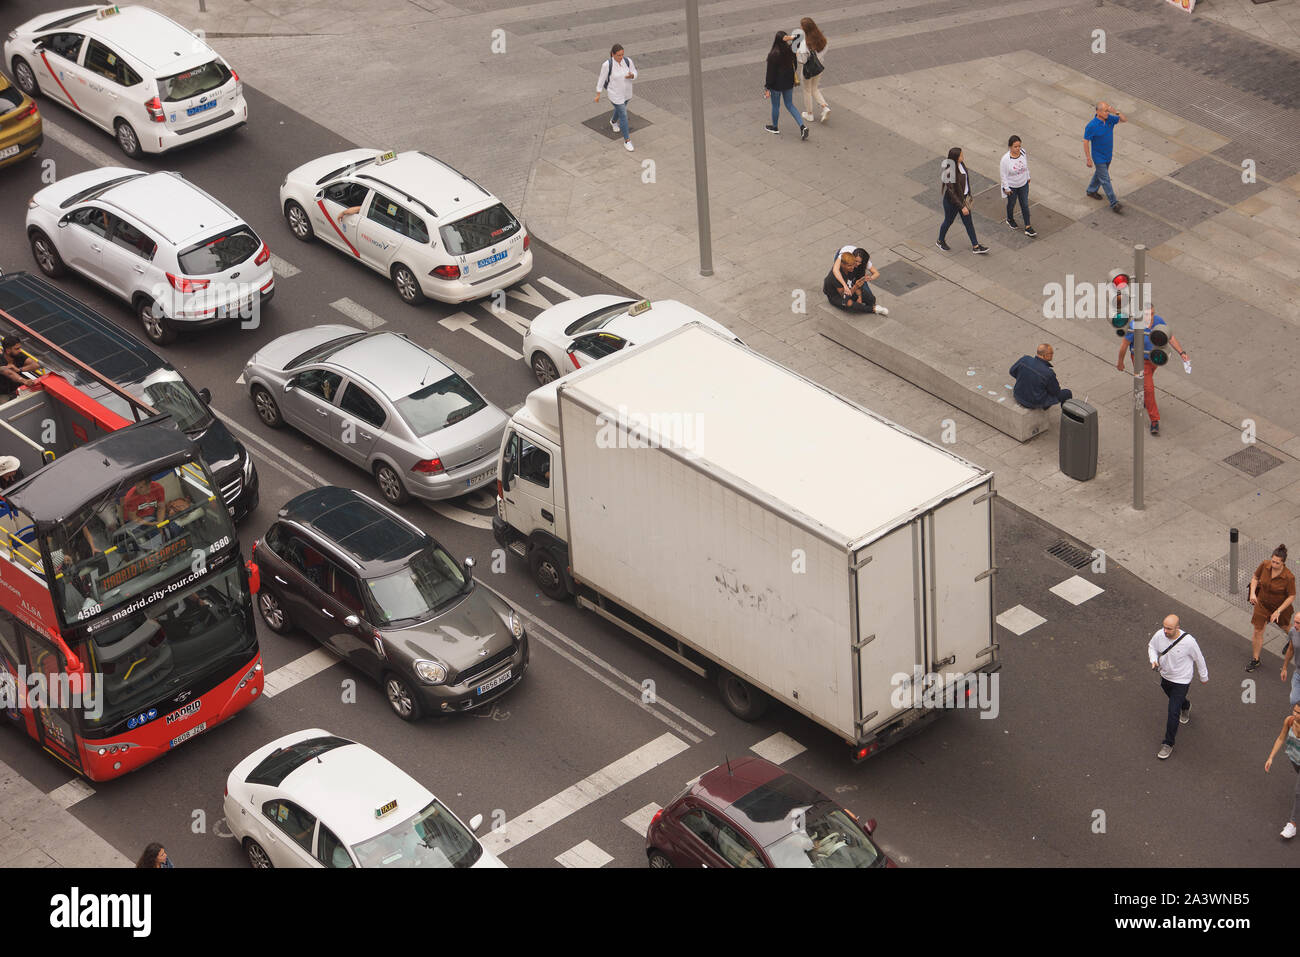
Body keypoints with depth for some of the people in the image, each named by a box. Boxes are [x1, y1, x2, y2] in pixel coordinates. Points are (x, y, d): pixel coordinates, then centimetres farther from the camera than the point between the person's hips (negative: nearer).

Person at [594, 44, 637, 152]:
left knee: (621, 108, 31)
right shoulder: (607, 65, -28)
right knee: (623, 117, 1)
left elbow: (634, 73, -5)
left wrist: (631, 76, -30)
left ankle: (613, 121, 64)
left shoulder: (628, 60, -18)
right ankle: (627, 140, 19)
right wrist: (598, 94, -5)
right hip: (615, 93, -5)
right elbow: (602, 79, -14)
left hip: (626, 91, 5)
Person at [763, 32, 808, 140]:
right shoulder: (790, 51, -12)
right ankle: (802, 126, 8)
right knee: (790, 105, 19)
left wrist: (767, 88, -11)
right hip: (789, 83, 5)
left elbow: (770, 73, -20)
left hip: (777, 85, -5)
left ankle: (774, 127, 37)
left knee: (775, 106, 17)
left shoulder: (773, 55, -27)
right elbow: (795, 65, 2)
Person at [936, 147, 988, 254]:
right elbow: (951, 192, -28)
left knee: (968, 222, 16)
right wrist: (962, 207, -24)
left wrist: (968, 196, 20)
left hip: (963, 198, 8)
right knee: (948, 221, 17)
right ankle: (940, 241, 44)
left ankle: (975, 247, 28)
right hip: (952, 201, -8)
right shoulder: (950, 172, -33)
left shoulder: (961, 164, -8)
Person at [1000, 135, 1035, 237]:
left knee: (1025, 205, 10)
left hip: (1023, 184, 3)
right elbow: (1004, 175, -18)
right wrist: (1006, 188, -13)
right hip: (1011, 186, -3)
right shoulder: (1006, 159, -29)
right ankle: (1010, 220, 50)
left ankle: (1028, 228, 20)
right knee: (1011, 204, 21)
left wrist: (1028, 177, 15)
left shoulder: (1023, 152, -15)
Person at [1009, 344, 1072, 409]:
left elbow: (1012, 372, 3)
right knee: (1068, 393, 10)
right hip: (1036, 404, -6)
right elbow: (1056, 392, -12)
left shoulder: (1024, 359, -17)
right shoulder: (1048, 373, -30)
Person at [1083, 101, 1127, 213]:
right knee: (1105, 180, 0)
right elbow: (1086, 142, -20)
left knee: (1099, 173, 26)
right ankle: (1114, 203, 5)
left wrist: (1115, 112, -24)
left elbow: (1125, 119, -6)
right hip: (1099, 157, -7)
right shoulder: (1092, 126, -27)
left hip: (1108, 155, 7)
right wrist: (1088, 159, -18)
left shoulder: (1109, 119, -9)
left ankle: (1091, 190, 49)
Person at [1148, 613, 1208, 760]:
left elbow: (1199, 659, -11)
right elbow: (1151, 647, 4)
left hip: (1181, 680, -5)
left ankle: (1168, 744, 9)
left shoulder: (1188, 641, -30)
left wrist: (1204, 676, 3)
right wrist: (1154, 660, -17)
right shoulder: (1160, 635, -20)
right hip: (1165, 676, 5)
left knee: (1173, 713, -5)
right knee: (1177, 700, 32)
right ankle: (1186, 707, 67)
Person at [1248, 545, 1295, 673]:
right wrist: (1253, 593, -18)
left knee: (1285, 627, 26)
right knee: (1258, 631, 3)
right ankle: (1255, 660, 21)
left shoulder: (1289, 577, -31)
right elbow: (1255, 578, -2)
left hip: (1281, 605, -2)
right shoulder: (1264, 565, -21)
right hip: (1262, 604, 2)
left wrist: (1278, 611, -23)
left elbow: (1291, 596, -20)